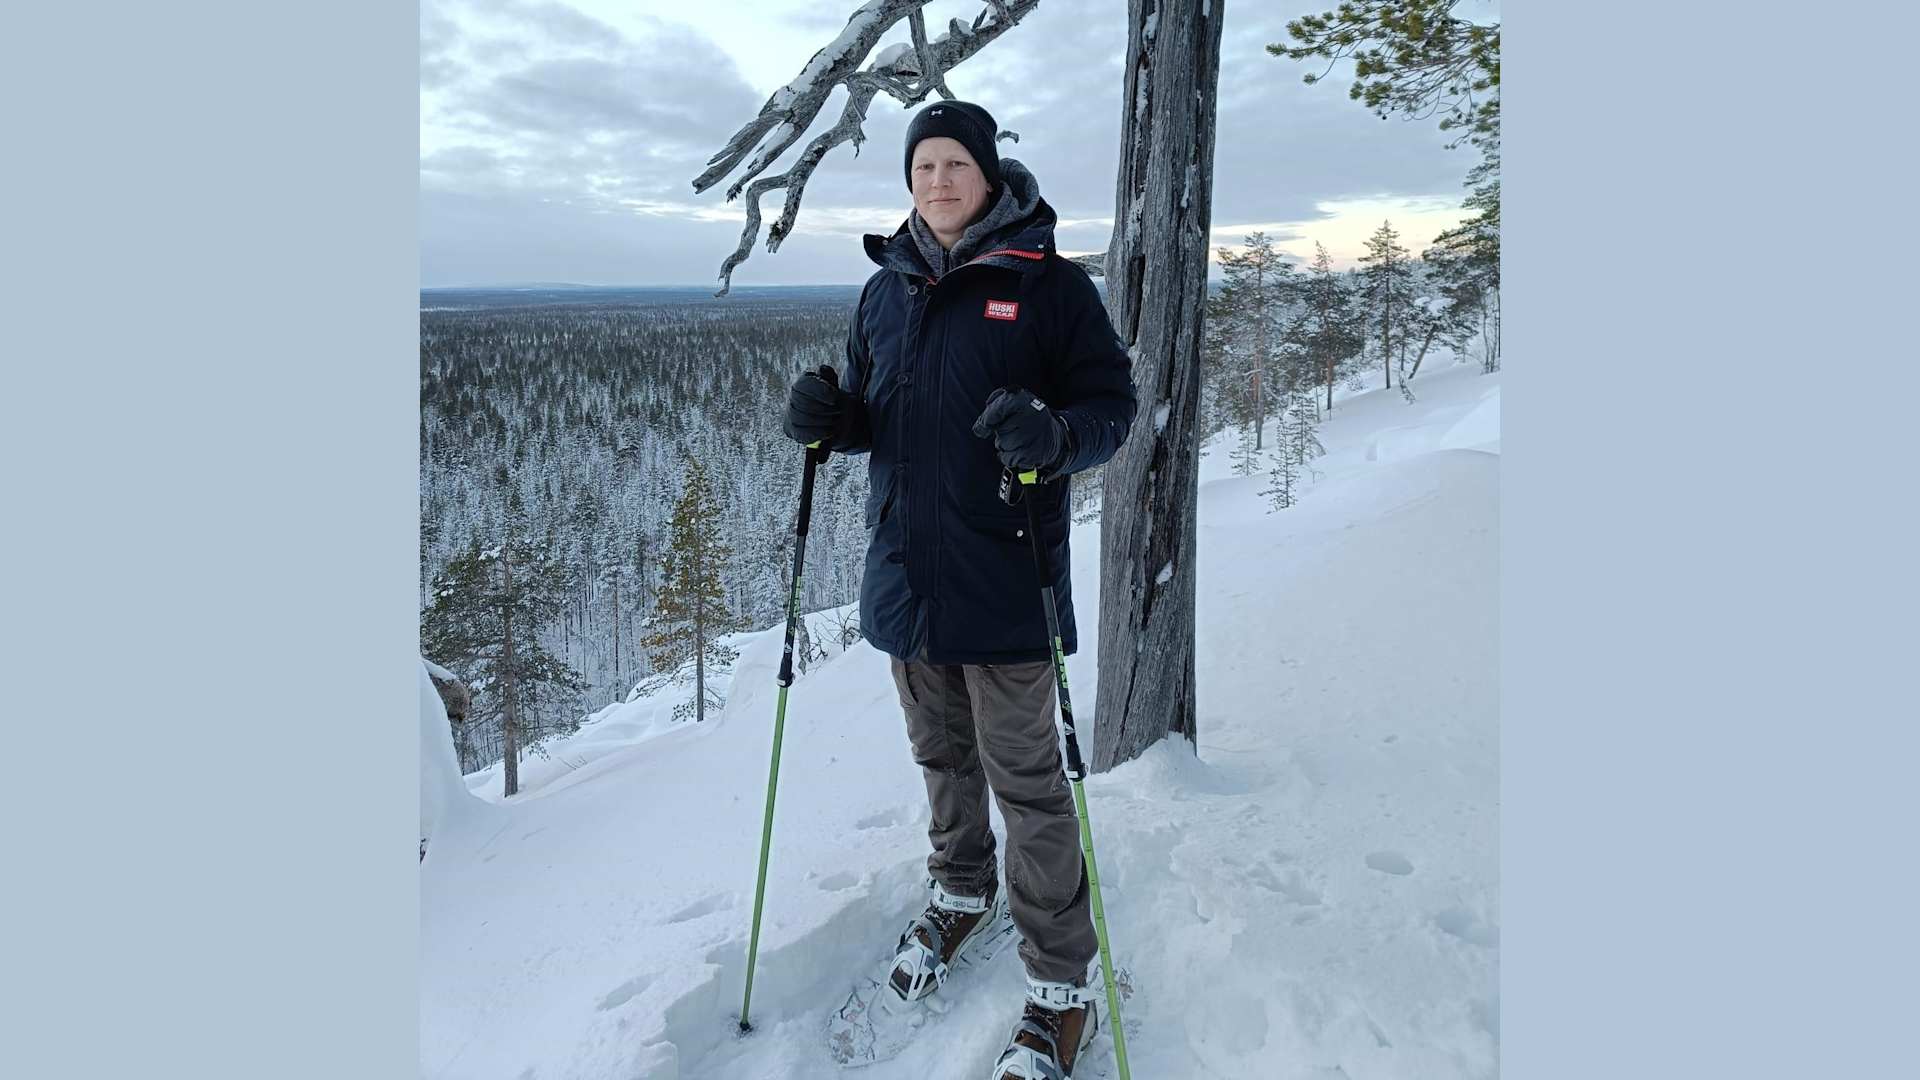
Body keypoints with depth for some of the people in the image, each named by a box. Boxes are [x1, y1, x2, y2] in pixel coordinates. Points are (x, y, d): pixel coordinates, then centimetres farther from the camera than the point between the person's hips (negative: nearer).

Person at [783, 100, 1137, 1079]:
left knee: (1026, 782, 1)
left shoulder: (1047, 282, -4)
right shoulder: (884, 291, 12)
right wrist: (828, 418, -4)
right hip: (906, 573, 5)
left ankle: (1061, 984, 17)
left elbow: (1113, 400, -5)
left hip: (1003, 579, -5)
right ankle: (961, 893, 44)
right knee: (942, 756, 20)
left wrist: (1055, 435, -26)